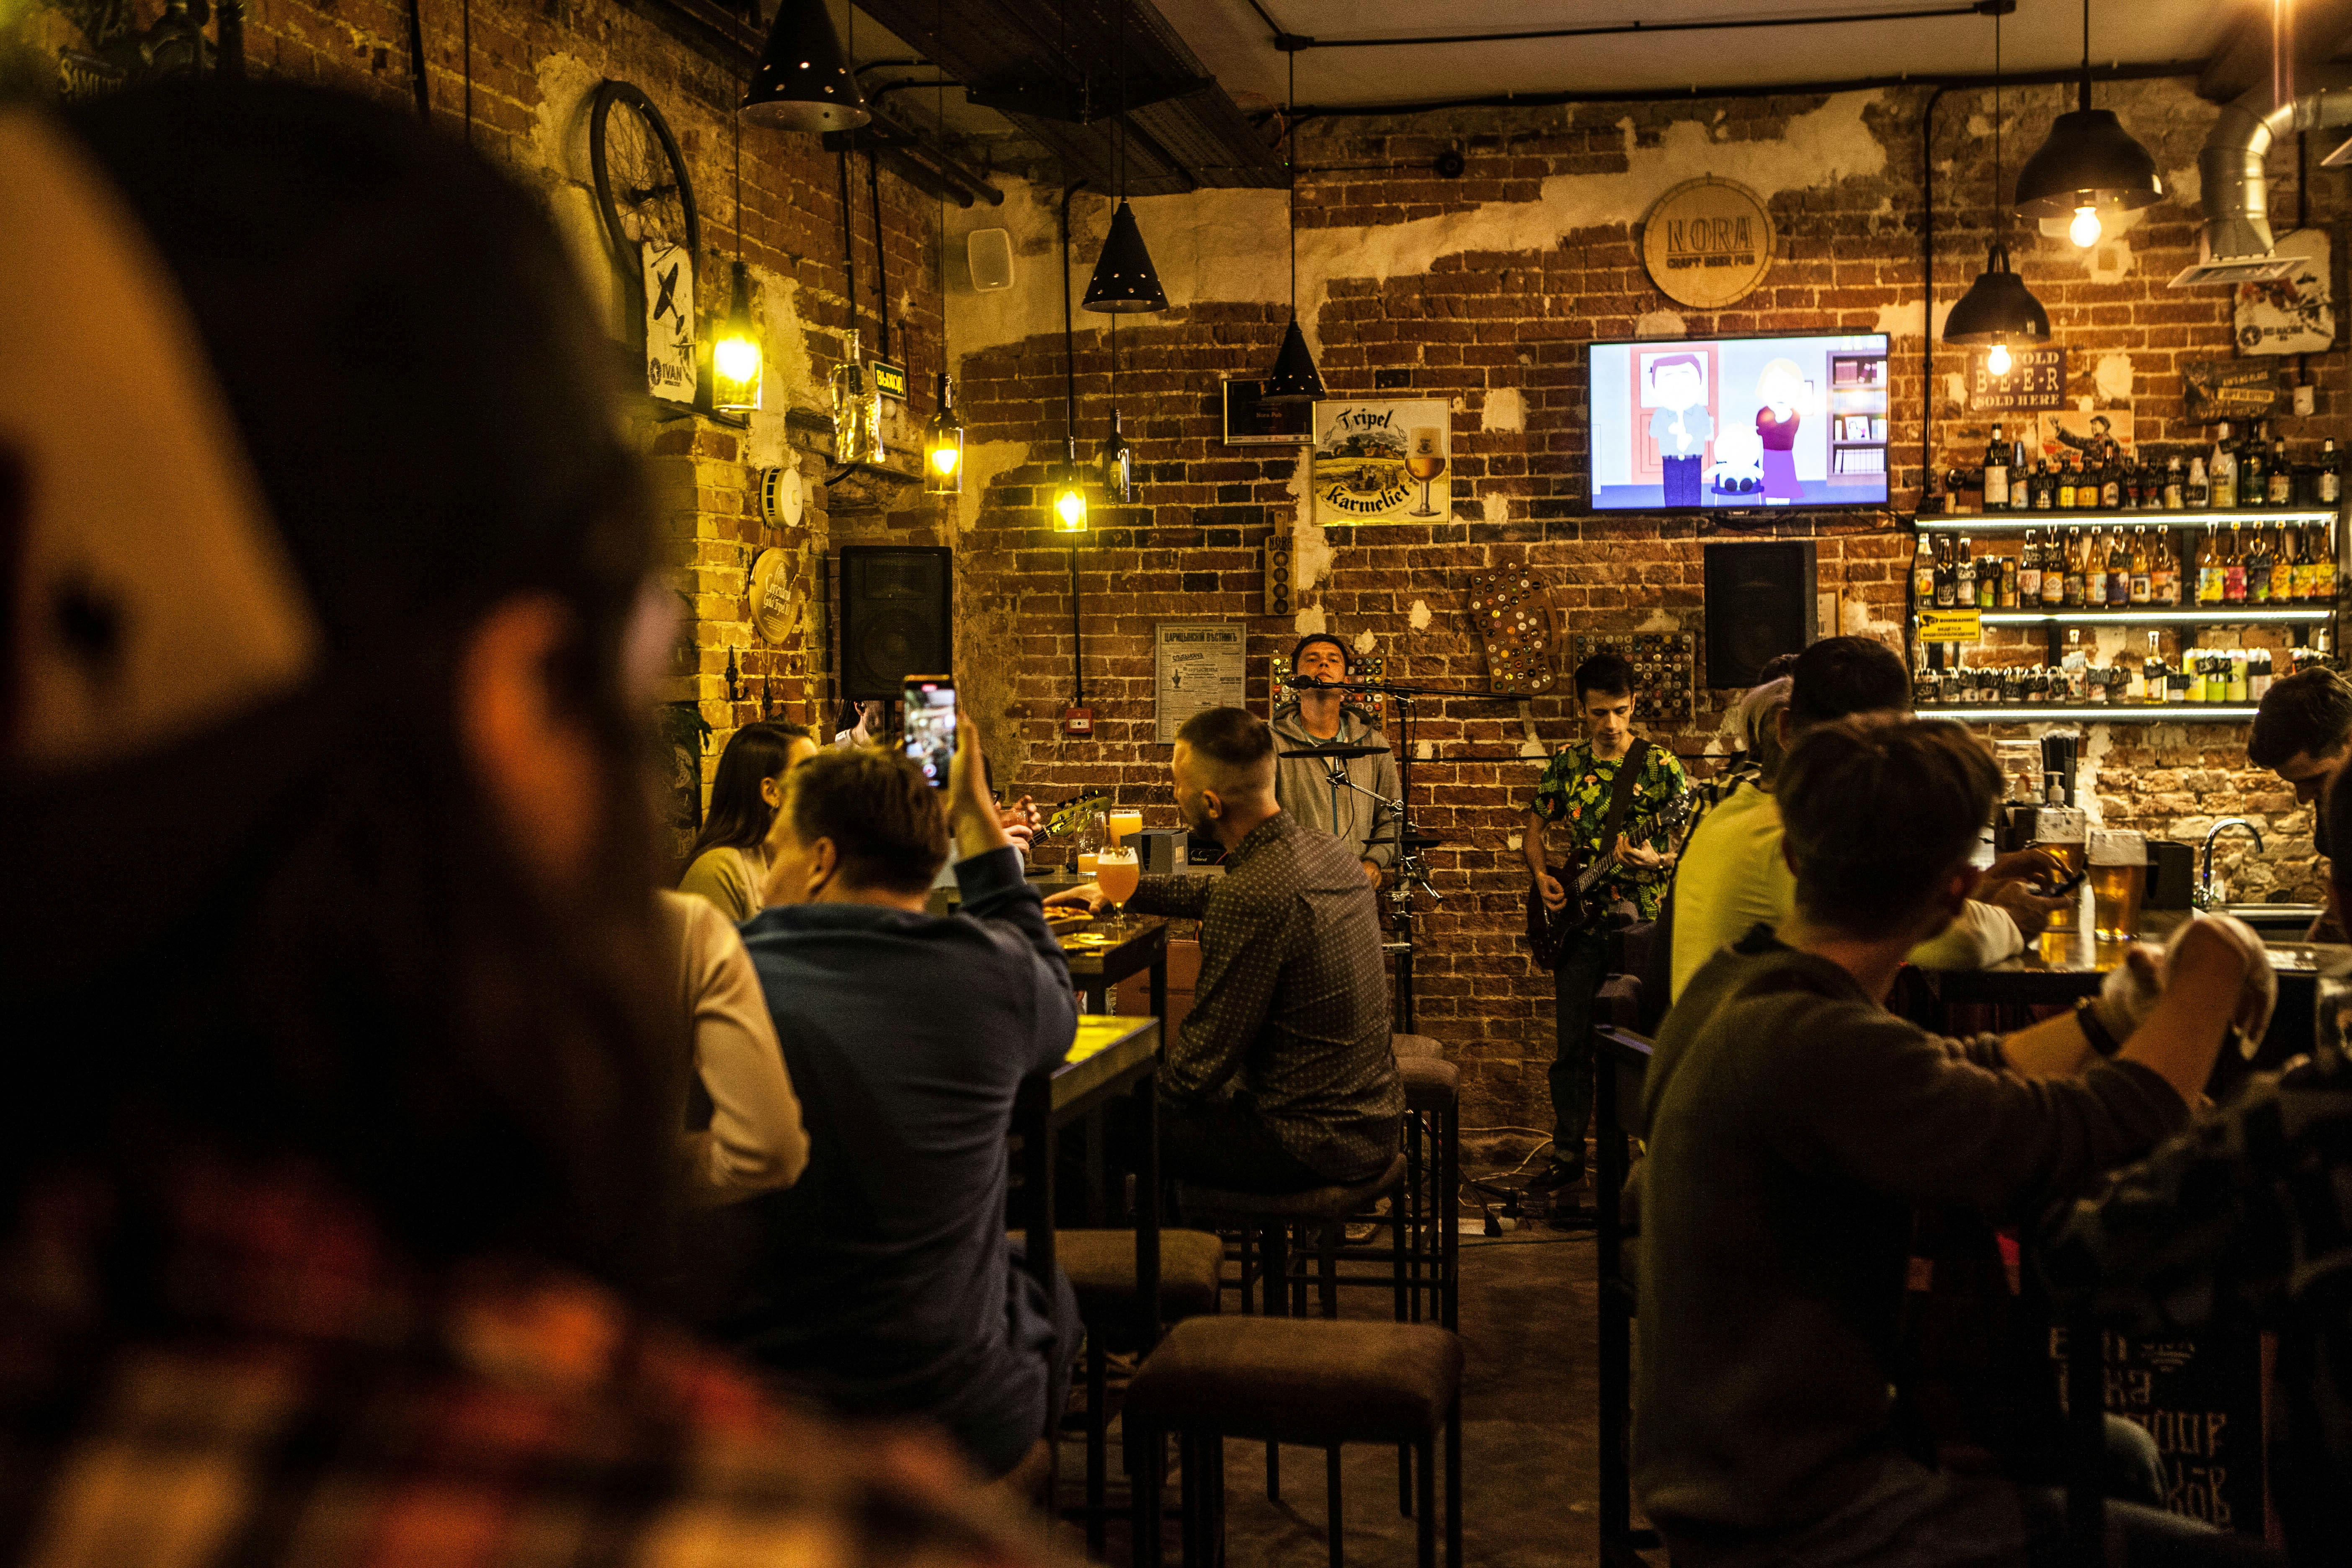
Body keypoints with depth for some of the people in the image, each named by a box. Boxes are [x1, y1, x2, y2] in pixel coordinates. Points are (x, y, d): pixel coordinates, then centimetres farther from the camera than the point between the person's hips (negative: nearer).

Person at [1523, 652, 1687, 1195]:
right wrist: (1541, 877, 0)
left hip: (1644, 924, -4)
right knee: (1572, 1044, 7)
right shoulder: (1565, 765, 9)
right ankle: (1568, 1154, 18)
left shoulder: (1660, 766, -4)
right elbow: (1533, 831, 19)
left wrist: (1657, 860, -26)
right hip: (1580, 923, 4)